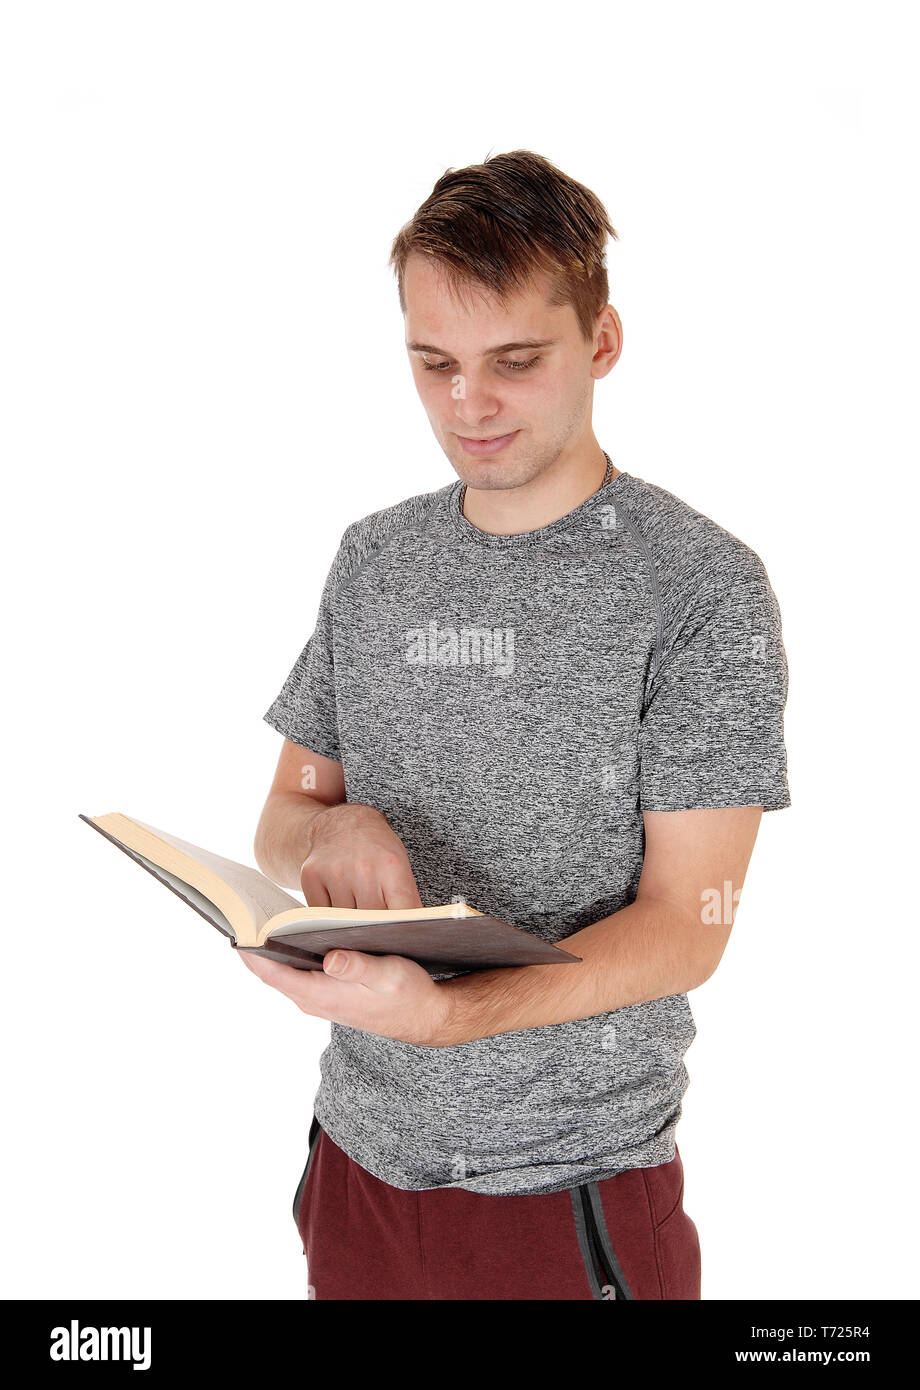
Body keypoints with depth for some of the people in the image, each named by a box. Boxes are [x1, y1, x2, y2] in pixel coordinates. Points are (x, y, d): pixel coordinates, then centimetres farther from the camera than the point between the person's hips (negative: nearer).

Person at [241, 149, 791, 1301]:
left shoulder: (703, 587, -13)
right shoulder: (373, 560, 3)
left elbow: (687, 924, -15)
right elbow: (282, 817, 9)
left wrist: (445, 1011, -30)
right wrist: (333, 831, -15)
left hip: (574, 1172, -4)